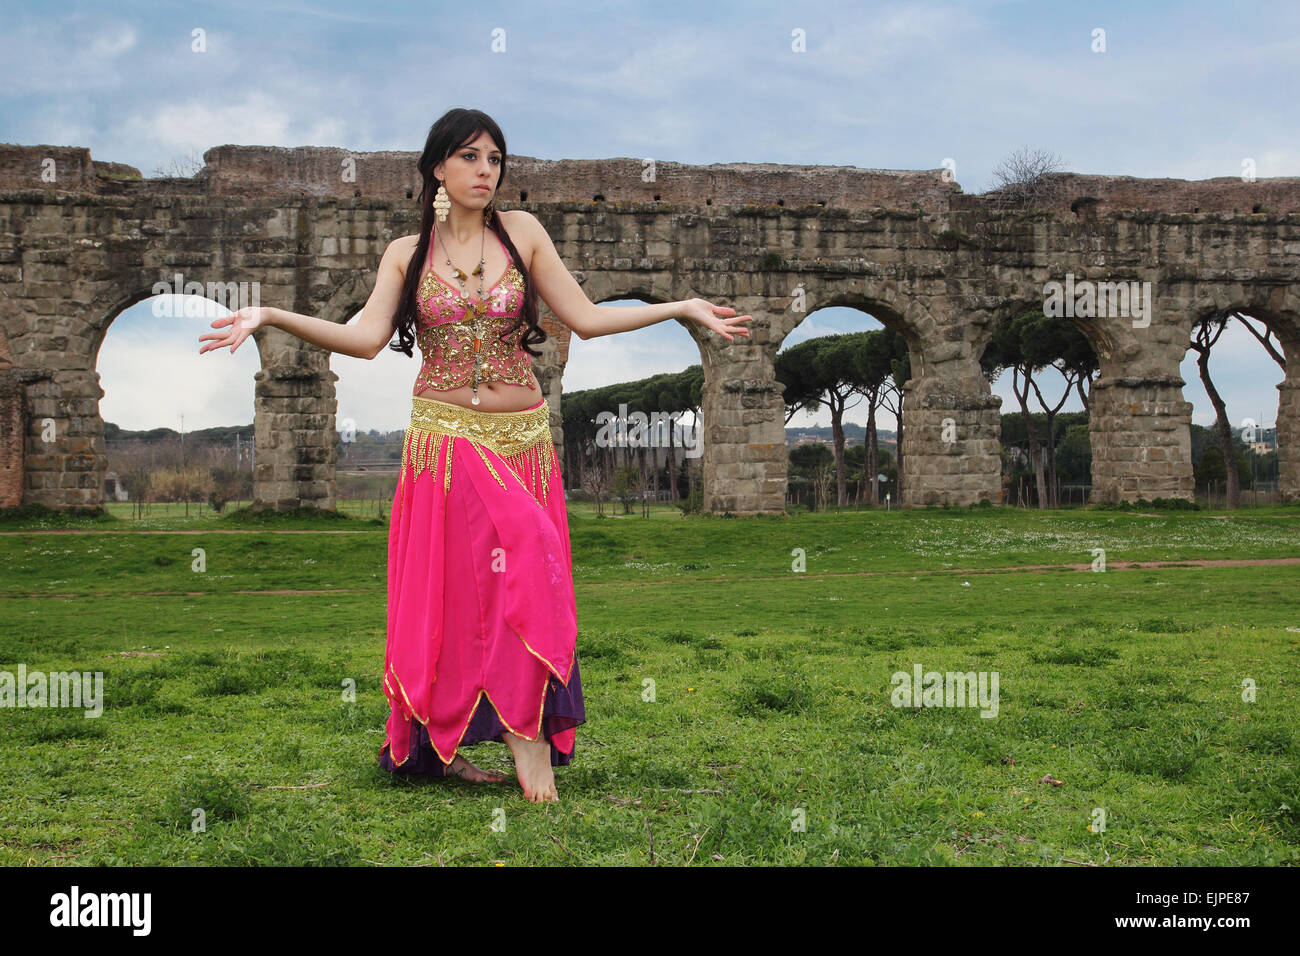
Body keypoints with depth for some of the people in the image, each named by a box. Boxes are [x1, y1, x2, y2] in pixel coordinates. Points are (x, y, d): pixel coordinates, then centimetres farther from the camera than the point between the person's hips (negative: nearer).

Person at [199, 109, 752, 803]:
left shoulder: (522, 231, 7)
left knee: (522, 580, -3)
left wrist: (682, 308, -1)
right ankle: (527, 729, -9)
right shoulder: (406, 253, 6)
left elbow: (585, 318, 4)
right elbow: (367, 338, -8)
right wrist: (271, 317, -17)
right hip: (446, 438, -2)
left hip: (524, 439, 2)